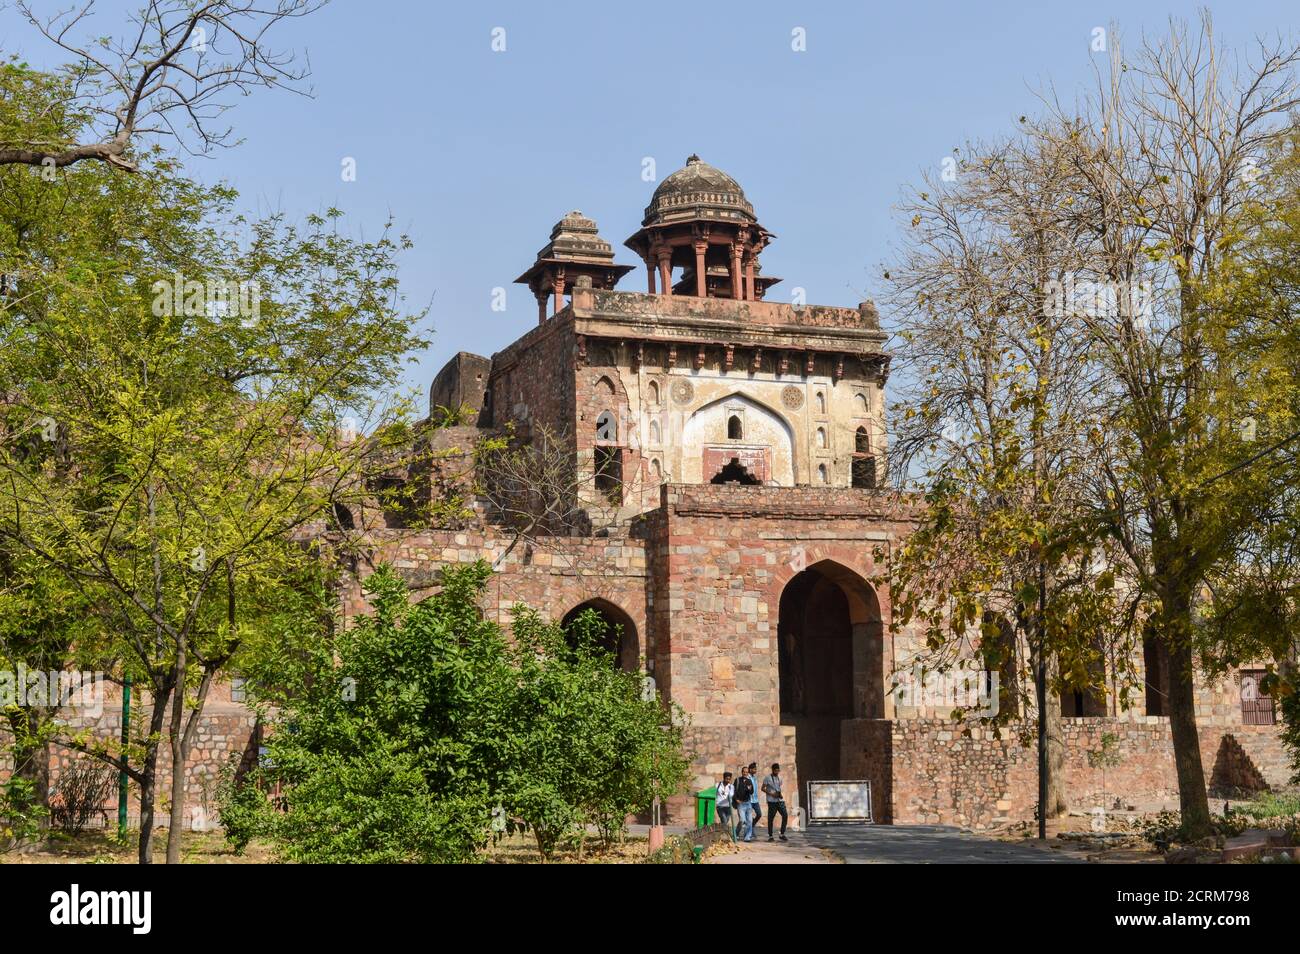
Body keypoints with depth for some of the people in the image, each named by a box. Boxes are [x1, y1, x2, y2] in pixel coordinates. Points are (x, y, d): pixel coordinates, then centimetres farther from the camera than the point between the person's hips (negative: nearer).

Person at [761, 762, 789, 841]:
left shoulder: (779, 778, 14)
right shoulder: (768, 778, -3)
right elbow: (763, 788, -3)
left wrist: (781, 794, 3)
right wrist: (771, 793, -15)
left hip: (780, 800, 5)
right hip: (772, 801, -5)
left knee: (785, 815, -7)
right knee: (771, 818, -2)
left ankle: (782, 834, 1)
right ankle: (770, 836, 8)